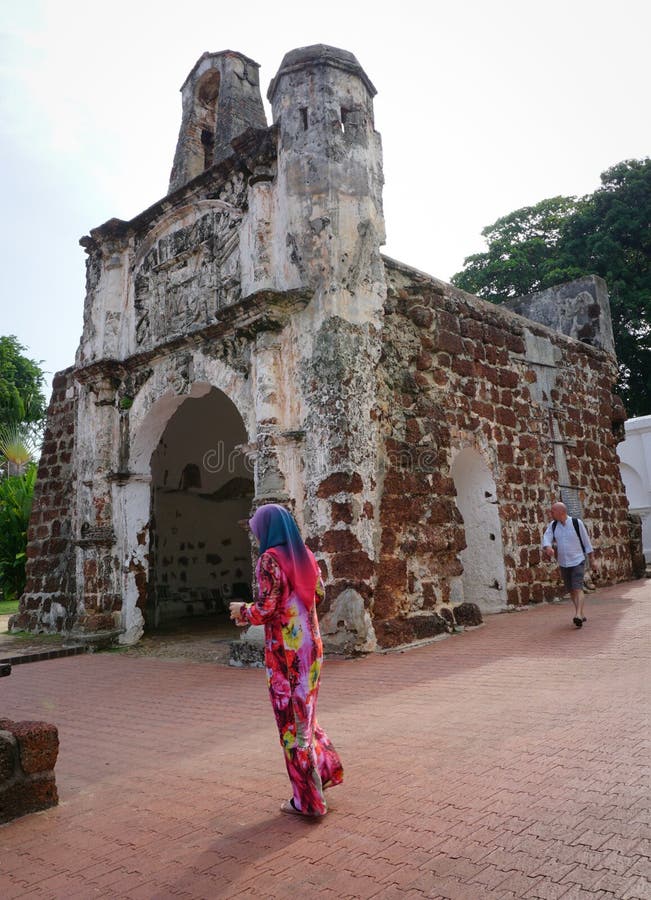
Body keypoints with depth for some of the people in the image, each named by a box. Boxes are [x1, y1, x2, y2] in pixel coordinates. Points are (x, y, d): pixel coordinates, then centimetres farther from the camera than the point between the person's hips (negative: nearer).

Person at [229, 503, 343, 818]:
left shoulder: (270, 560, -15)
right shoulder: (306, 556, 6)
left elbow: (266, 611, -19)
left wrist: (242, 611, 0)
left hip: (284, 650, -7)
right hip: (311, 644, 7)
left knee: (292, 721, 6)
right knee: (304, 713, 24)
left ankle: (308, 800, 17)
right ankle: (327, 769, 29)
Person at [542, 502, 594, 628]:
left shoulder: (577, 523, -9)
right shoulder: (553, 525, 2)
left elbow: (585, 540, -2)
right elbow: (547, 537, -10)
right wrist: (548, 547, -33)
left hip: (578, 561, -5)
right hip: (563, 563, 5)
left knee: (578, 589, -16)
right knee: (571, 591, 10)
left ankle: (578, 615, -23)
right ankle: (581, 615, 23)